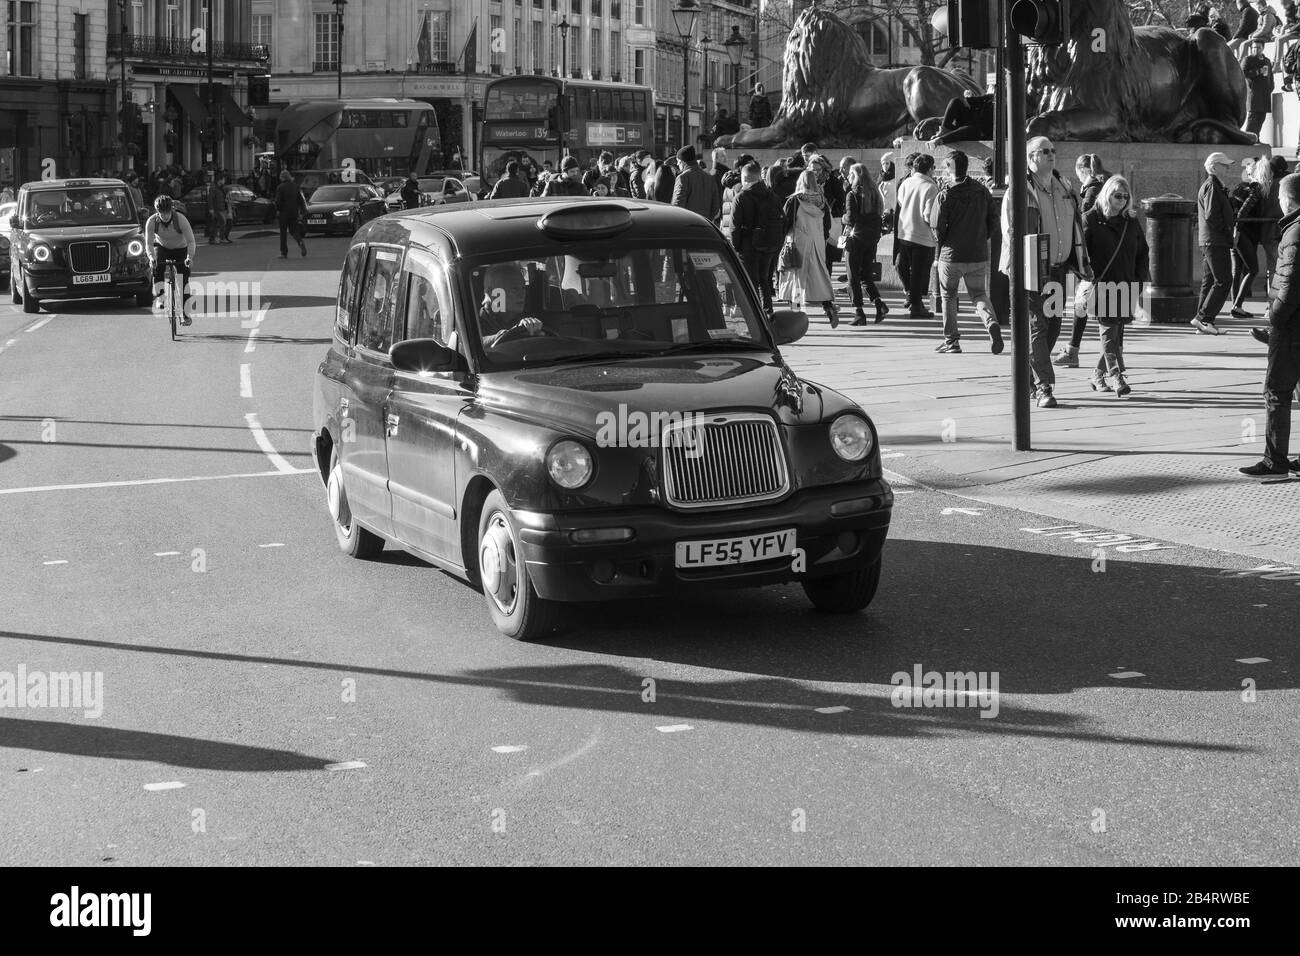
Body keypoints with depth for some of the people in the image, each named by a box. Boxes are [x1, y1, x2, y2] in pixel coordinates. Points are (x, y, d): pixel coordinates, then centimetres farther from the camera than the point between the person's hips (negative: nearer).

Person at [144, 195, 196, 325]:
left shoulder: (180, 220, -28)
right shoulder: (152, 222, -23)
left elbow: (191, 241, -26)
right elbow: (149, 243, -22)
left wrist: (189, 256, -42)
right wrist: (151, 257, -41)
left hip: (180, 249, -1)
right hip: (161, 247, 1)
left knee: (183, 280, -10)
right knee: (157, 267, -30)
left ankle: (185, 314, -6)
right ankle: (159, 297, -23)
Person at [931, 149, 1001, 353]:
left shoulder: (945, 195, -12)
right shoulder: (982, 191, 1)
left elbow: (937, 226, -13)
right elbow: (993, 220, 3)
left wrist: (942, 243, 6)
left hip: (951, 255, -3)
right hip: (979, 255, 3)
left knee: (948, 296, 14)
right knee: (979, 294, 15)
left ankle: (951, 340, 16)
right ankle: (991, 323, -13)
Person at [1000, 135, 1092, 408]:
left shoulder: (1065, 191, 14)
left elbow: (1076, 229, 21)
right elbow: (1010, 233, -12)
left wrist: (1082, 263, 17)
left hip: (1058, 270, 7)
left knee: (1053, 327, 10)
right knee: (1037, 327, -9)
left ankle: (1028, 376, 27)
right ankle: (1043, 387, -10)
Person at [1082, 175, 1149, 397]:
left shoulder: (1131, 222, 13)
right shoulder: (1090, 220, -1)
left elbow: (1142, 254, 17)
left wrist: (1141, 284, 9)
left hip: (1125, 286, 5)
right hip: (1101, 285, -5)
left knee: (1117, 331, 5)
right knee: (1109, 330, -12)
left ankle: (1099, 375, 18)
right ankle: (1116, 376, -18)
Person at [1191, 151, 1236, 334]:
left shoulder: (1215, 186, 20)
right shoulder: (1212, 186, -13)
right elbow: (1211, 215, -21)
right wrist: (1226, 229, -12)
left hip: (1208, 241, 11)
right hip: (1216, 241, -11)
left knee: (1210, 281, 11)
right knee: (1223, 281, -11)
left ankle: (1203, 323, 13)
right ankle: (1203, 318, -12)